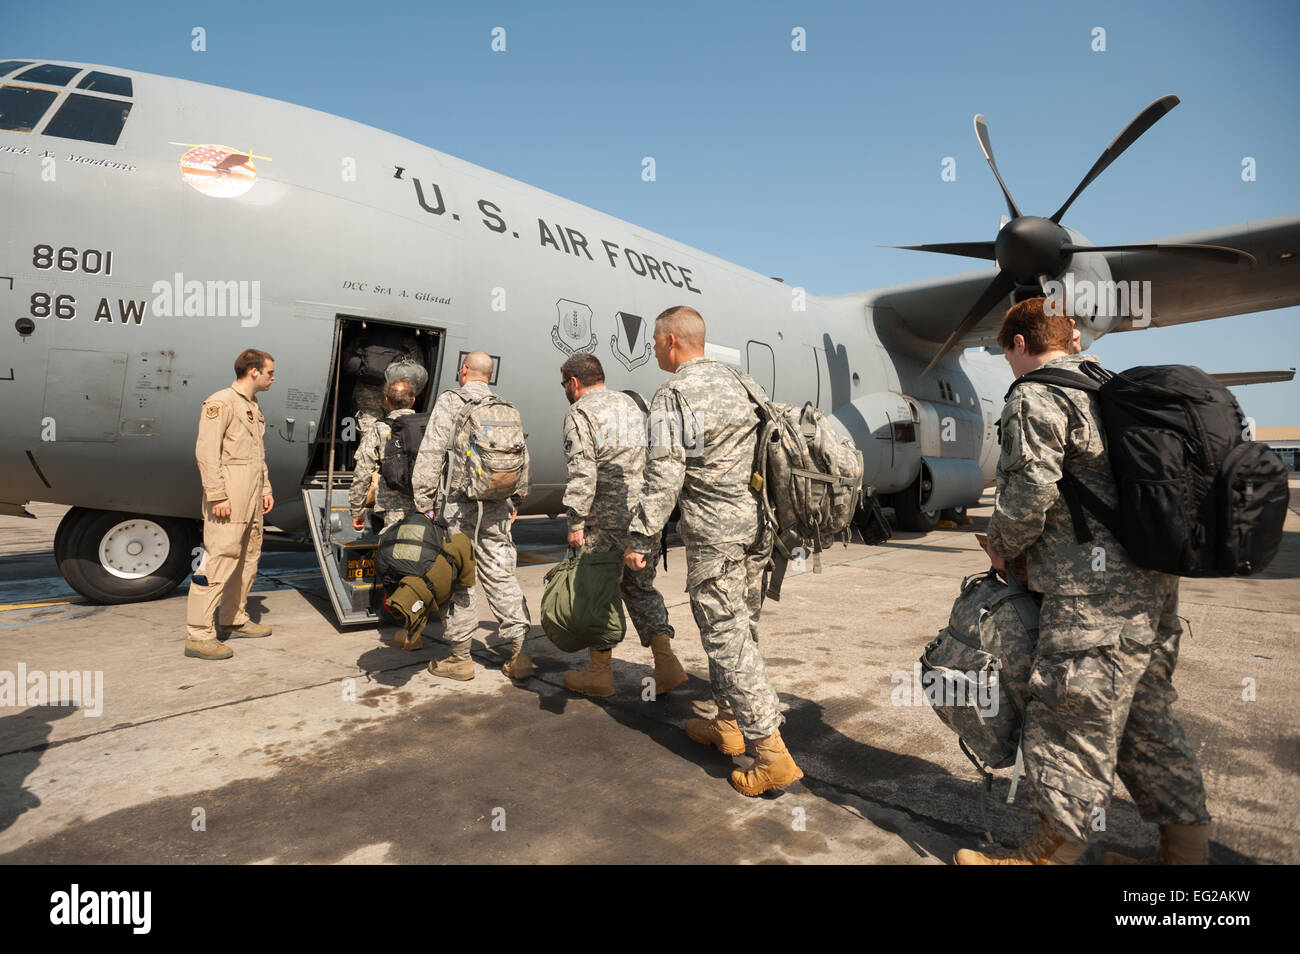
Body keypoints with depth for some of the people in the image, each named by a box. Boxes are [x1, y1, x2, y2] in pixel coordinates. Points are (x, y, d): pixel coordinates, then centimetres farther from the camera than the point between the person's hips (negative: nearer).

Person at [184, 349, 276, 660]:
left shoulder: (253, 407, 20)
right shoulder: (221, 402, -9)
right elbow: (206, 451, -16)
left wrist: (265, 488, 19)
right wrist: (216, 495, -21)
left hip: (252, 500, 10)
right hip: (229, 501, -10)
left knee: (247, 560, 15)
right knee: (219, 562, -10)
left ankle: (235, 621, 27)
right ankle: (198, 636, -6)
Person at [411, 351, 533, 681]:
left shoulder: (449, 402, -2)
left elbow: (431, 455, -8)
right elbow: (522, 458, 14)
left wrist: (424, 501, -4)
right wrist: (516, 500, 23)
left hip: (458, 503, -4)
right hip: (496, 507, 4)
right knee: (501, 576, 8)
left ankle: (460, 656, 13)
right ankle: (519, 653, 9)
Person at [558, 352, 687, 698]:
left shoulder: (579, 414, -6)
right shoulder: (630, 403, 19)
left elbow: (582, 474, -16)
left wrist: (576, 523, -13)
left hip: (608, 518, -7)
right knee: (640, 586, 16)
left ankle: (600, 672, 15)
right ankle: (666, 664, 9)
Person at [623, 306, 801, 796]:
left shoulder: (674, 395, -11)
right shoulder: (738, 381, 15)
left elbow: (663, 477, -17)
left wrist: (639, 538, -11)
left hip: (715, 533, -9)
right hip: (756, 524, 9)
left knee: (727, 638, -4)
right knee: (737, 629, 17)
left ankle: (773, 754, -3)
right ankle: (727, 724, 31)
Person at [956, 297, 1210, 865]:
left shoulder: (1035, 399, -9)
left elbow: (1029, 495, -18)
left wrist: (1001, 548, 0)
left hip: (1095, 593, -10)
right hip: (1154, 583, 10)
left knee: (1072, 719, -1)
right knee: (1147, 717, 18)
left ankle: (1054, 852, 11)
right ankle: (1186, 848, 27)